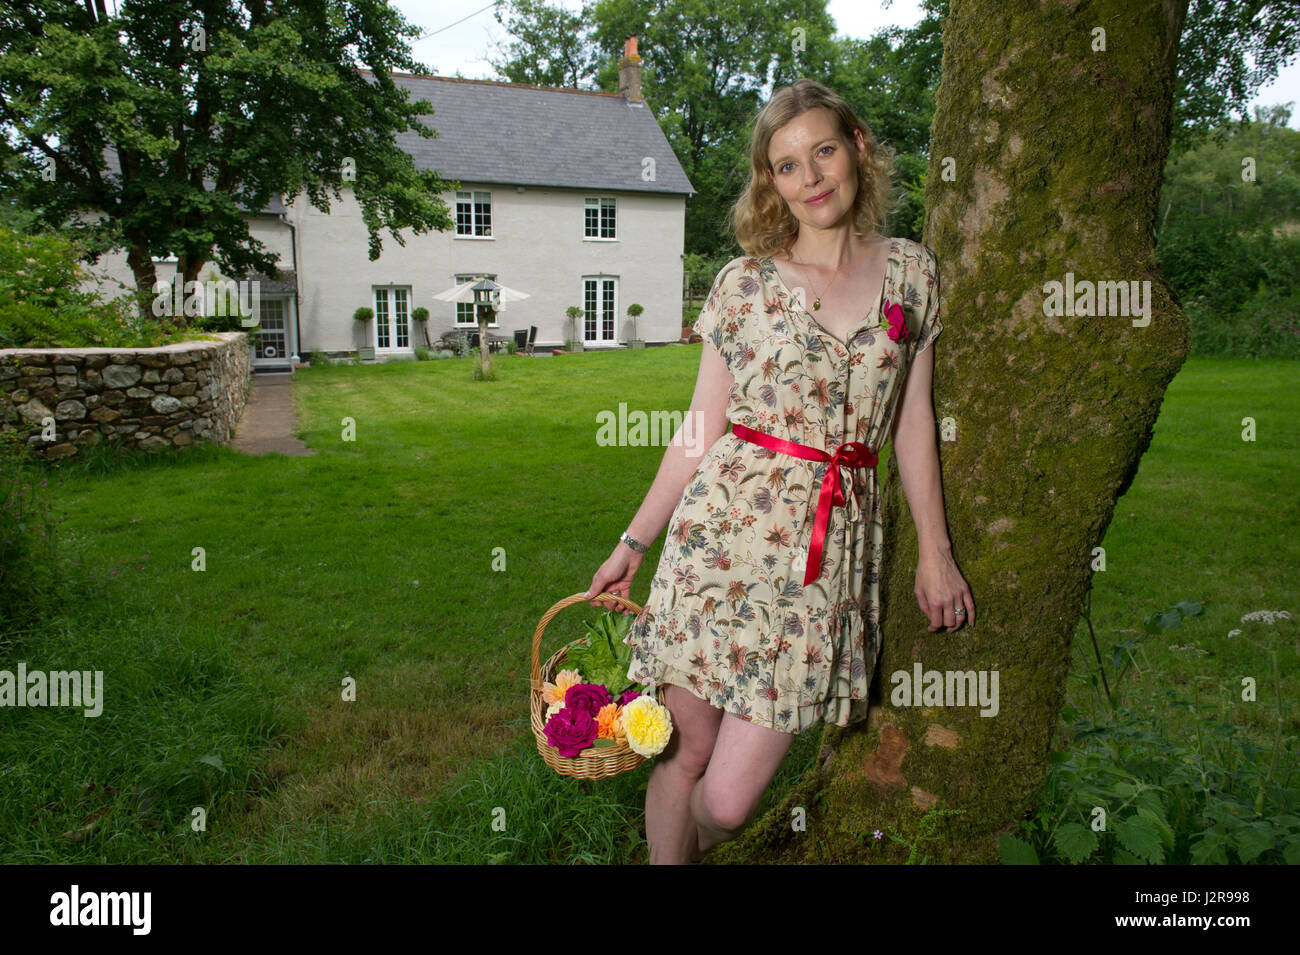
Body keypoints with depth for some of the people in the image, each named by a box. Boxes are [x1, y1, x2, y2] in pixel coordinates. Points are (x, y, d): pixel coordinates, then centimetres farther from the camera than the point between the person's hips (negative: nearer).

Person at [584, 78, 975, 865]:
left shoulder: (910, 271, 9)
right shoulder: (745, 283, 4)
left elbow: (913, 420, 12)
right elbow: (701, 429, 7)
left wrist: (935, 551, 12)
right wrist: (634, 542, 7)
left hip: (835, 544, 1)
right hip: (722, 531, 0)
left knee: (730, 799, 0)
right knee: (684, 756, 5)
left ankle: (687, 840, 35)